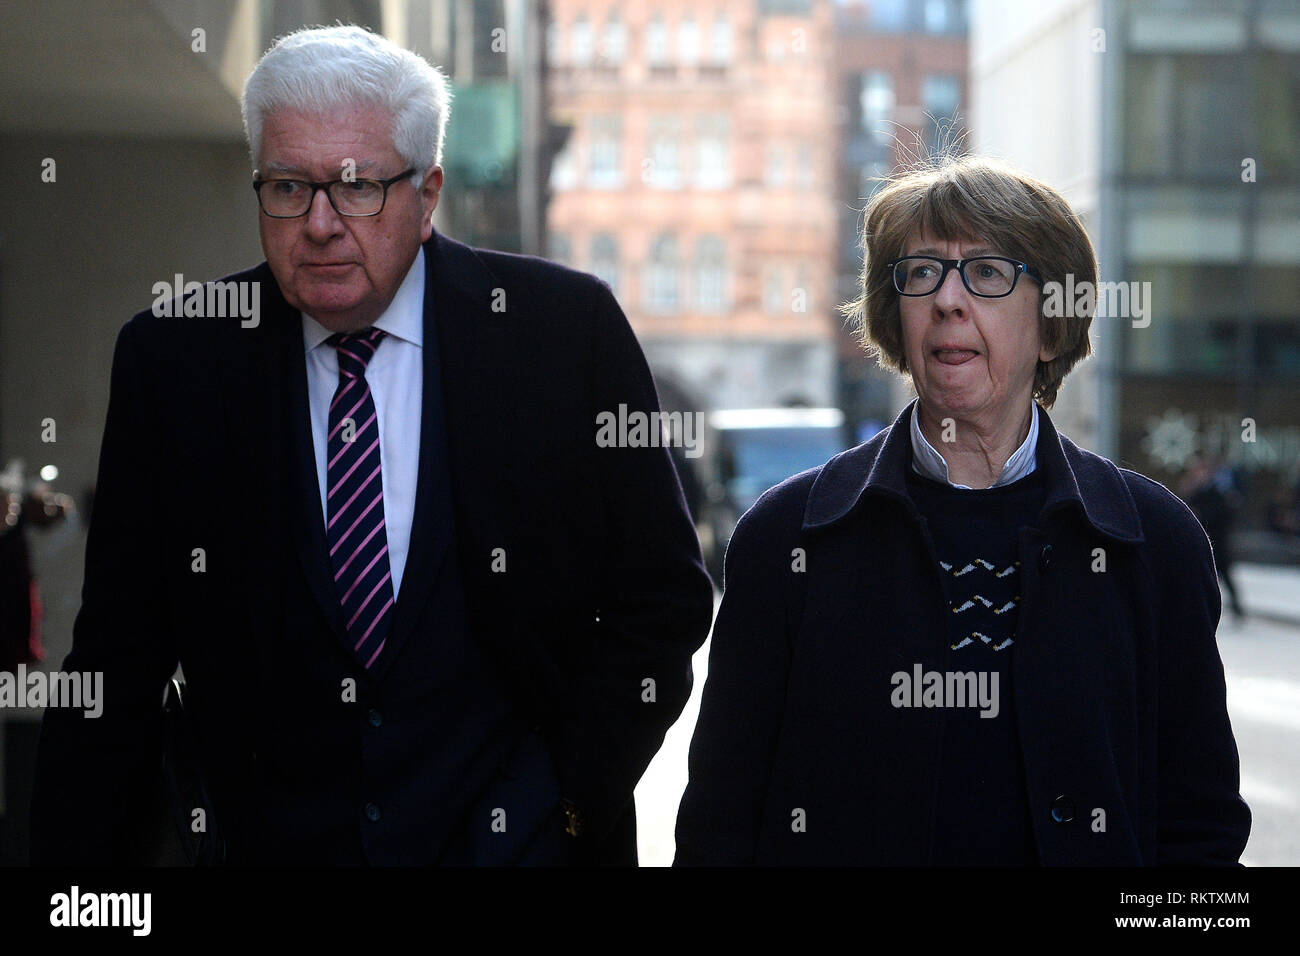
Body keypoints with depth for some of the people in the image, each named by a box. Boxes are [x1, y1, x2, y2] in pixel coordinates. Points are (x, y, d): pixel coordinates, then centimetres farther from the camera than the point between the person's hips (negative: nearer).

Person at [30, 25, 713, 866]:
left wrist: (574, 797, -8)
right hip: (278, 840, 2)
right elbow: (117, 657, -1)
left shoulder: (567, 330, -6)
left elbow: (665, 597, 0)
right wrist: (74, 857, -8)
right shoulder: (169, 359, -3)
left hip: (518, 835, -1)